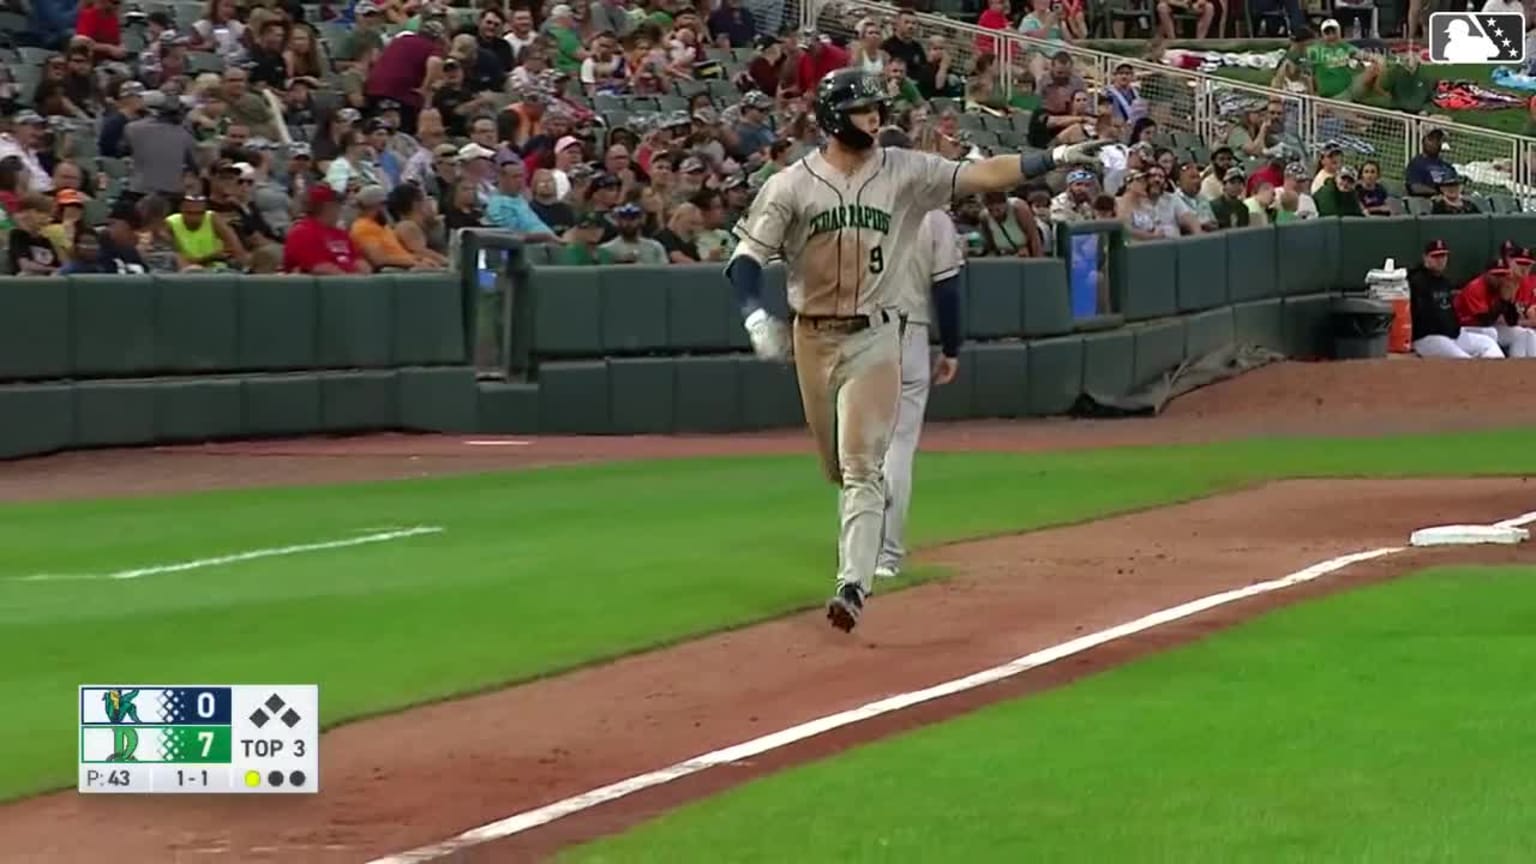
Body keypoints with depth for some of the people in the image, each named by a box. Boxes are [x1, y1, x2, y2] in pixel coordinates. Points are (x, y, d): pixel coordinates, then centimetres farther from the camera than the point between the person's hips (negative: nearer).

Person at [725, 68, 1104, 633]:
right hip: (813, 337, 1)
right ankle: (864, 553, 37)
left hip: (875, 336, -1)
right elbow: (746, 258, -6)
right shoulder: (791, 185, -4)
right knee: (838, 466, 12)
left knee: (862, 465, -10)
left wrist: (1055, 158, -12)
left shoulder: (905, 173, 0)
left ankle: (853, 585, -16)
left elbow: (980, 176, -3)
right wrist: (756, 318, -24)